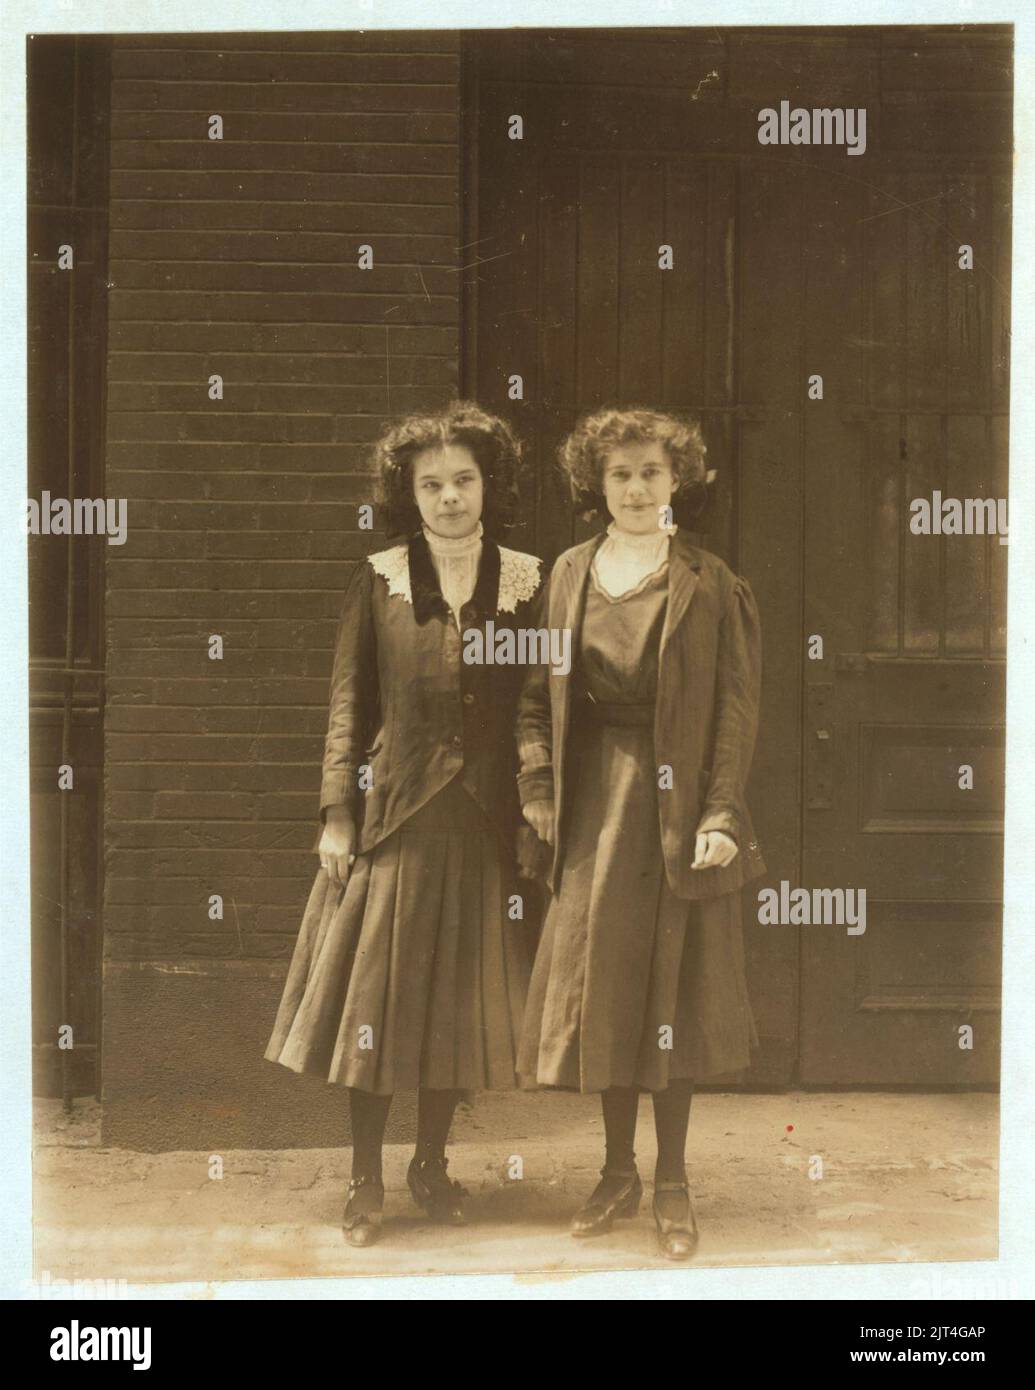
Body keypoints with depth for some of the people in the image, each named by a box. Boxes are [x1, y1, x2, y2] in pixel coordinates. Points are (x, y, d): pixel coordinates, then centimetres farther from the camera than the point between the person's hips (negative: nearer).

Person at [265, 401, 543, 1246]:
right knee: (376, 992, 3)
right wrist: (338, 812, -5)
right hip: (394, 814, -1)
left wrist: (538, 808, -4)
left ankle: (433, 1163, 27)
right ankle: (366, 1182, 15)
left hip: (486, 821, 1)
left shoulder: (526, 579, 4)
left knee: (463, 998, 9)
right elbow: (348, 702, 1)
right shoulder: (378, 580, 2)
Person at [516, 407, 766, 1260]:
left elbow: (736, 708, -7)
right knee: (600, 986, 9)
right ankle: (618, 1173, 24)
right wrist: (539, 787, 0)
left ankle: (672, 1184, 17)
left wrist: (721, 813, -14)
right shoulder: (570, 574, 7)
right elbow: (539, 692, 10)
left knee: (671, 987, 3)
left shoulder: (710, 585, -5)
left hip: (676, 800, -3)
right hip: (593, 798, 4)